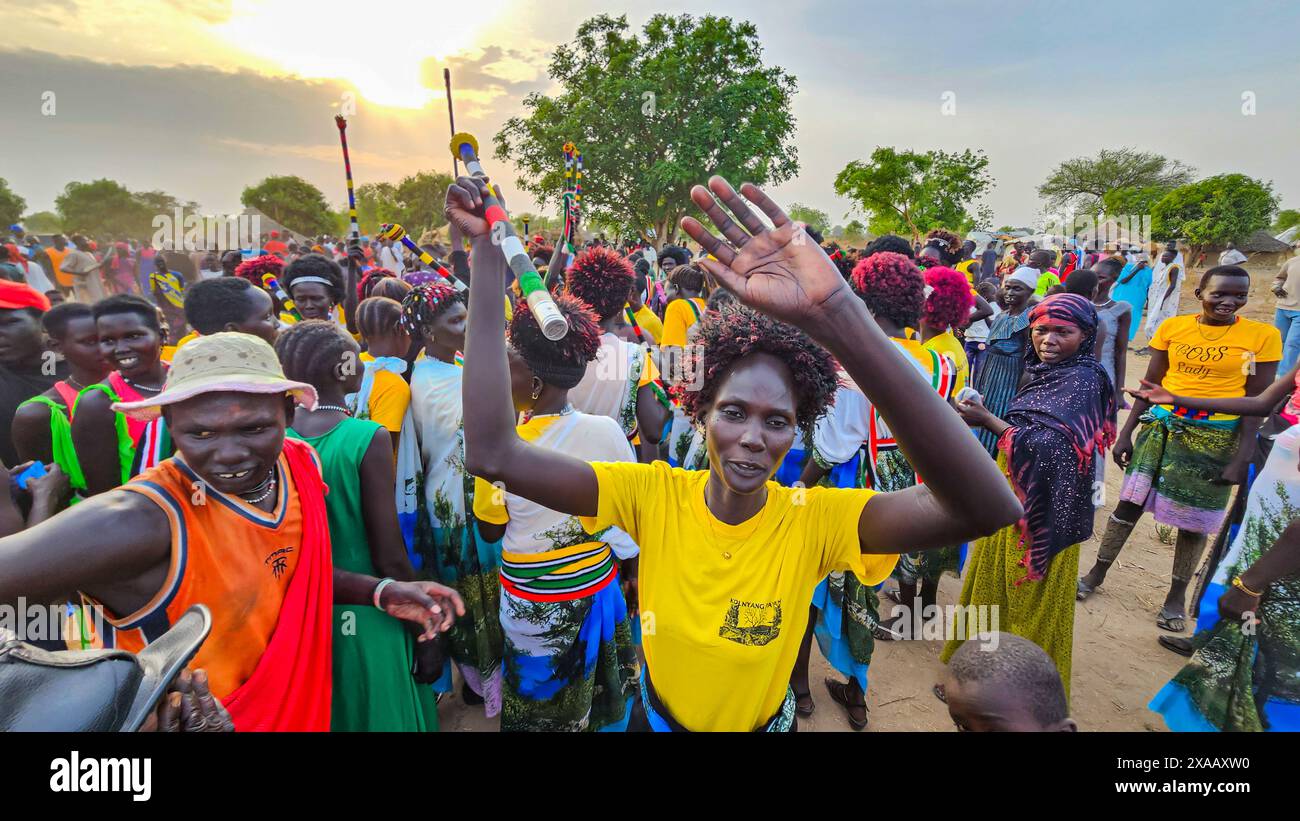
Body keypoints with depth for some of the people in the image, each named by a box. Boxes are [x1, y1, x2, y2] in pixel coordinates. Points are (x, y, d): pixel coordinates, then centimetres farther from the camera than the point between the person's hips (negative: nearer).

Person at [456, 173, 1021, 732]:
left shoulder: (814, 520, -27)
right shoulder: (653, 493, -24)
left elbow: (985, 508, -45)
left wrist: (836, 313, -57)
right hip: (656, 716, 1)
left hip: (765, 720, 0)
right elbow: (493, 455, -35)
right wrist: (488, 250, -40)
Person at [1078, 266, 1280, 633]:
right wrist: (1125, 433, 2)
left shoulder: (1262, 336, -5)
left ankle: (1176, 596, 25)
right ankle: (1097, 573, 21)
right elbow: (1150, 384, 4)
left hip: (1215, 438, -1)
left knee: (1193, 520, 8)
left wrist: (1242, 459, -10)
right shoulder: (1172, 327, -1)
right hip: (1161, 427, 1)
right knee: (1129, 503, 6)